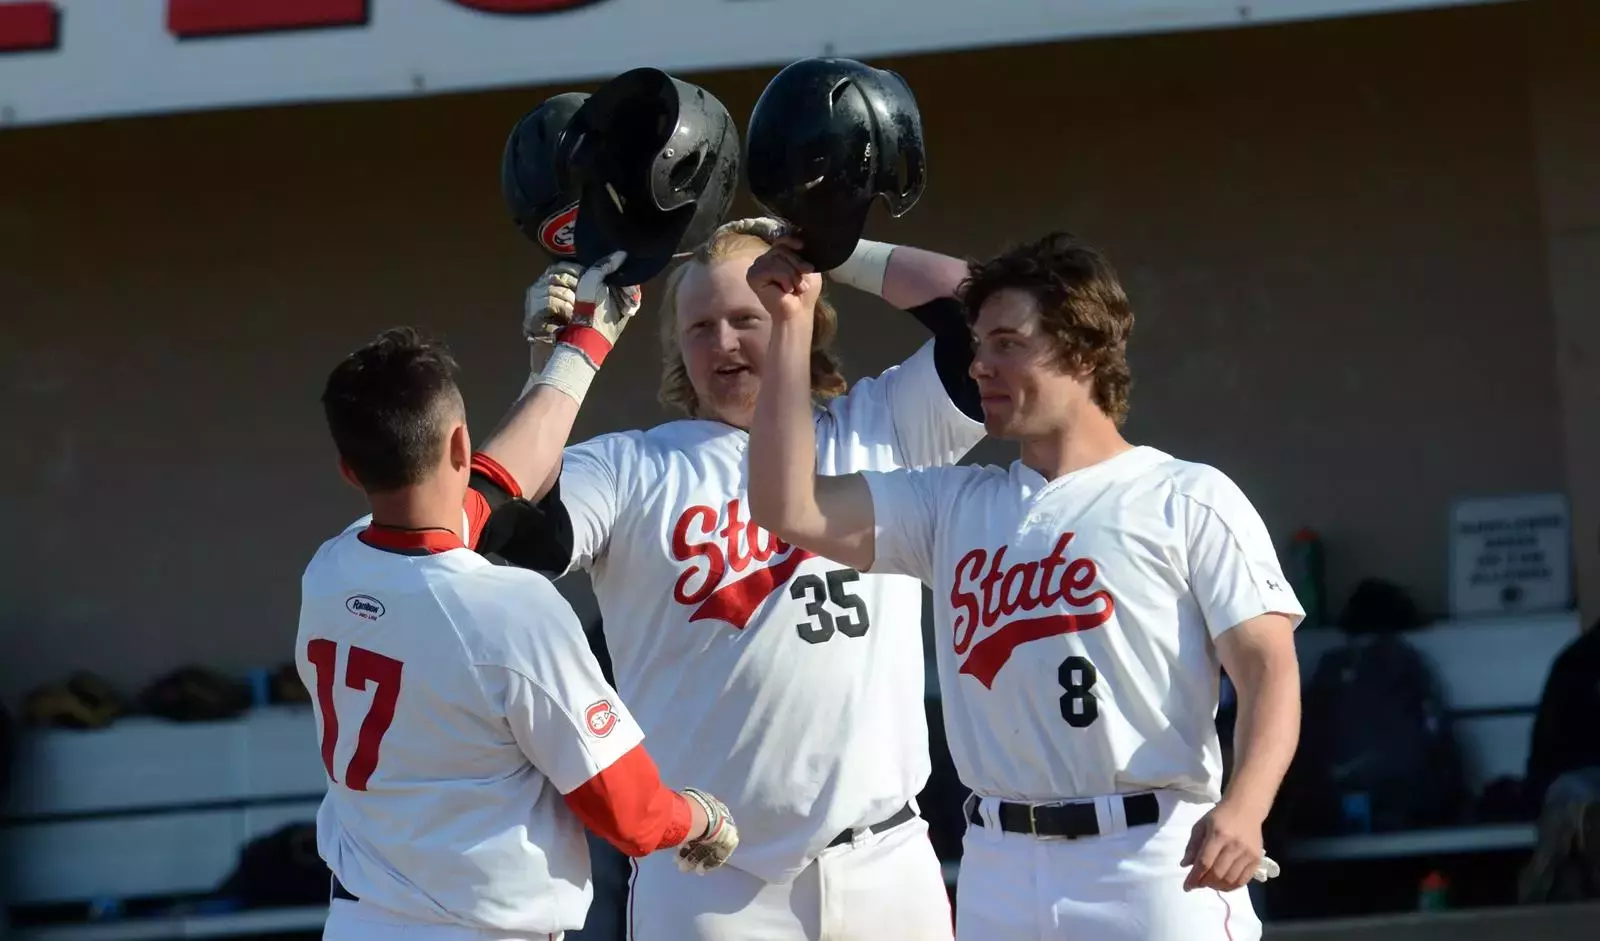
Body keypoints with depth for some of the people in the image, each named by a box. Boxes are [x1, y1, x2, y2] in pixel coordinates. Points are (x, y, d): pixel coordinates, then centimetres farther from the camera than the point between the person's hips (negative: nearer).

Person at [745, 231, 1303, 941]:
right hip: (999, 875, 5)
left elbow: (1268, 668, -6)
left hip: (1153, 867, -5)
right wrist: (792, 324, 7)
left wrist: (1241, 809, -25)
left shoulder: (1188, 500, 1)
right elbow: (790, 507, 8)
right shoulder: (955, 505, 16)